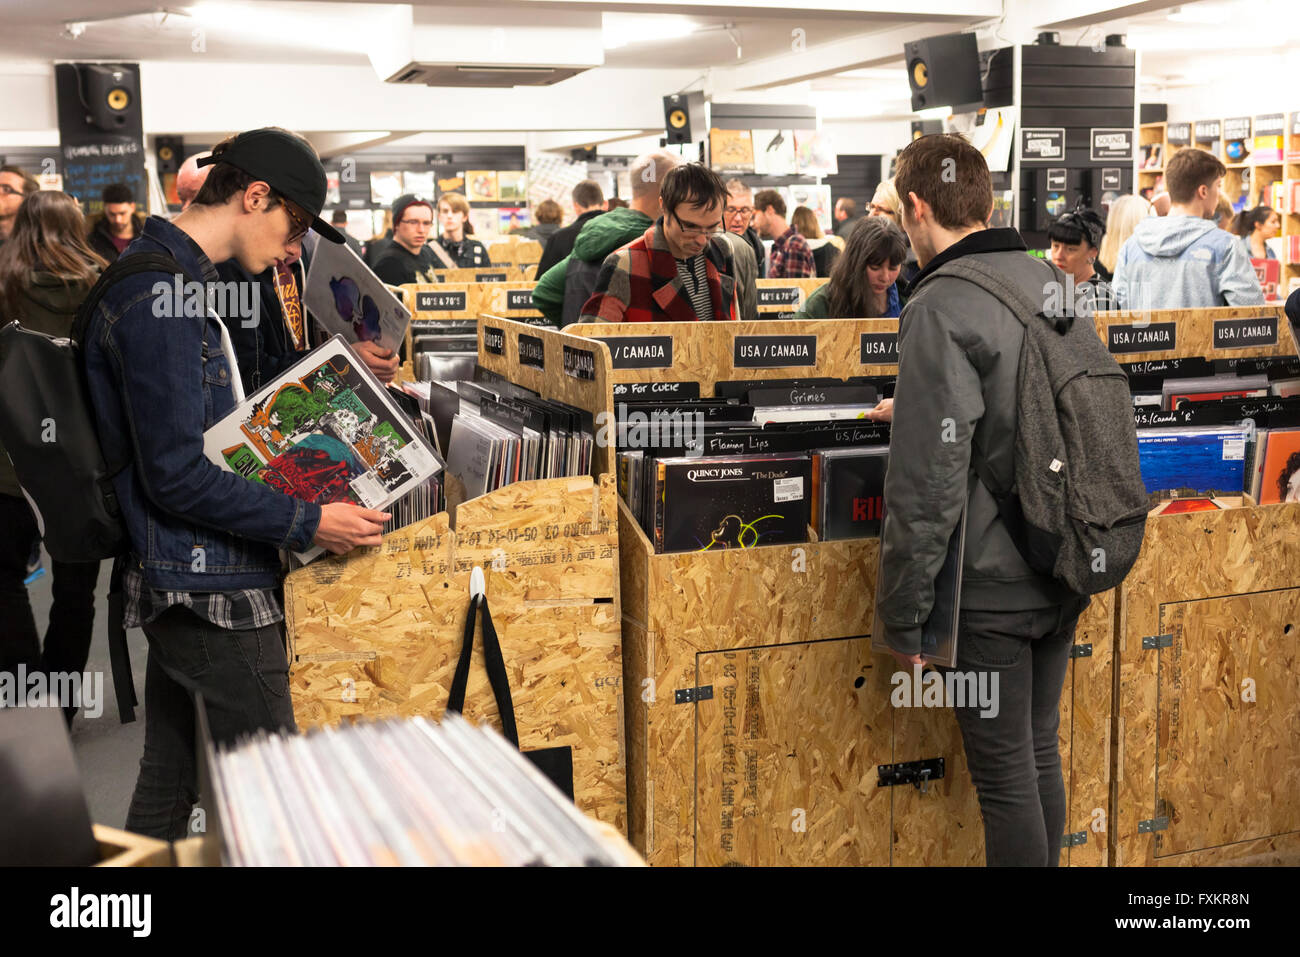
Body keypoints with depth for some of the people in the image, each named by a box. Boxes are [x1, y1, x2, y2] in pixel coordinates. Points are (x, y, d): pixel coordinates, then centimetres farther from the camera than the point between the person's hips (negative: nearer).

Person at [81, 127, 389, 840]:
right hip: (210, 592, -11)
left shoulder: (175, 280, 16)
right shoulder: (158, 296, -18)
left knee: (168, 788, 18)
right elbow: (177, 475, -21)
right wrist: (308, 523, -16)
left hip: (185, 587, 11)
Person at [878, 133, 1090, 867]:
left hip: (991, 587, -8)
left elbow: (927, 484, -22)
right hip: (1065, 574, 8)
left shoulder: (941, 310, -19)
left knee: (1005, 776, 4)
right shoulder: (1048, 279, 6)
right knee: (1040, 751, 21)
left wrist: (903, 615, -14)